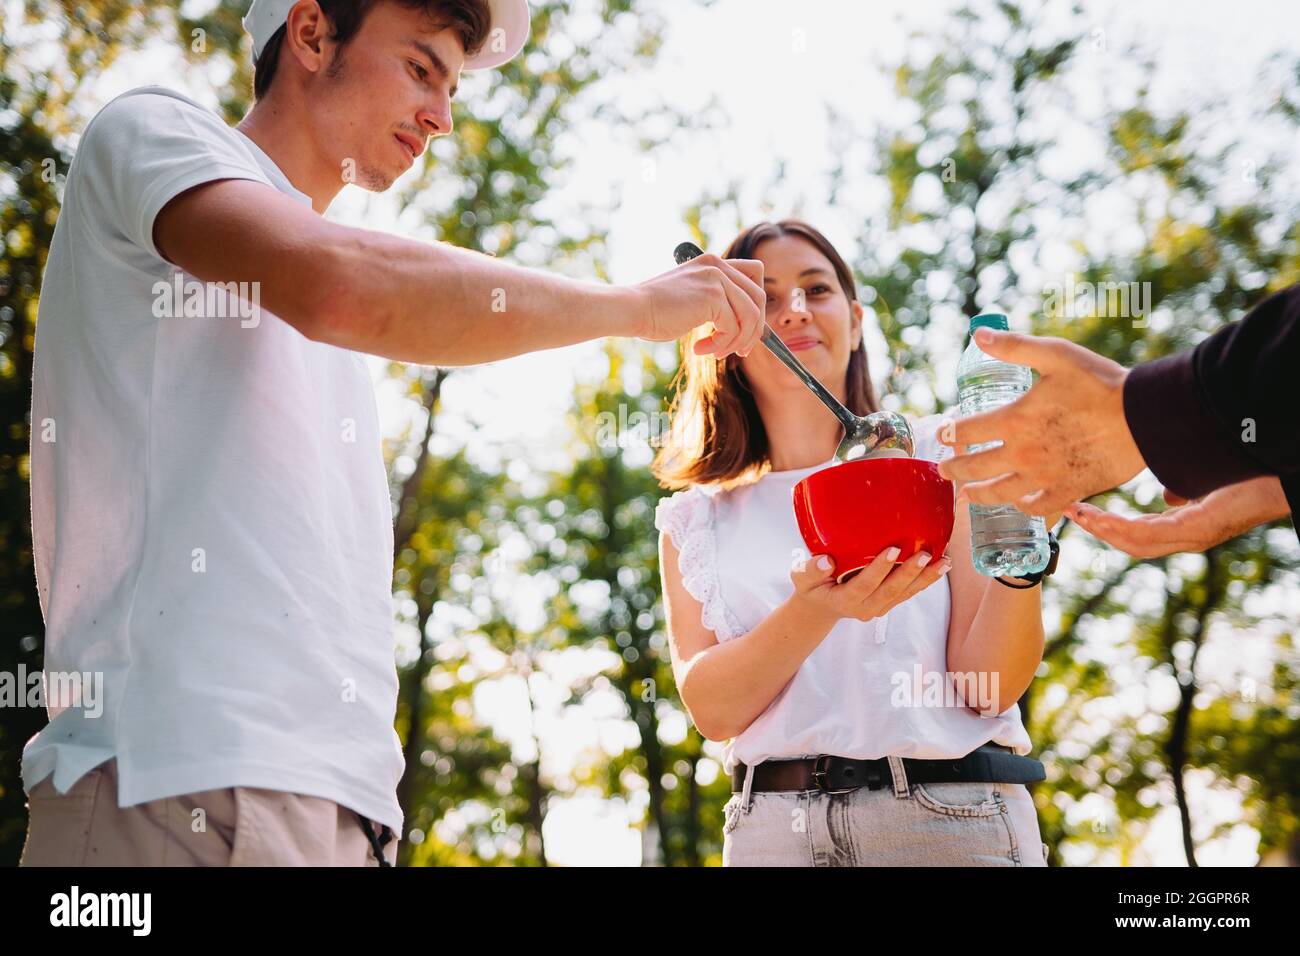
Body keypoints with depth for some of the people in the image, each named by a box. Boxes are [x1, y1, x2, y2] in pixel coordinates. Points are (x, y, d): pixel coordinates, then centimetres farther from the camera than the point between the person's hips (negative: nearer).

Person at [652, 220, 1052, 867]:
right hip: (773, 827, 1)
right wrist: (814, 612, -21)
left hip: (954, 819, -1)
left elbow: (988, 689, -3)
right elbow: (713, 709, -5)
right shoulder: (697, 521, 9)